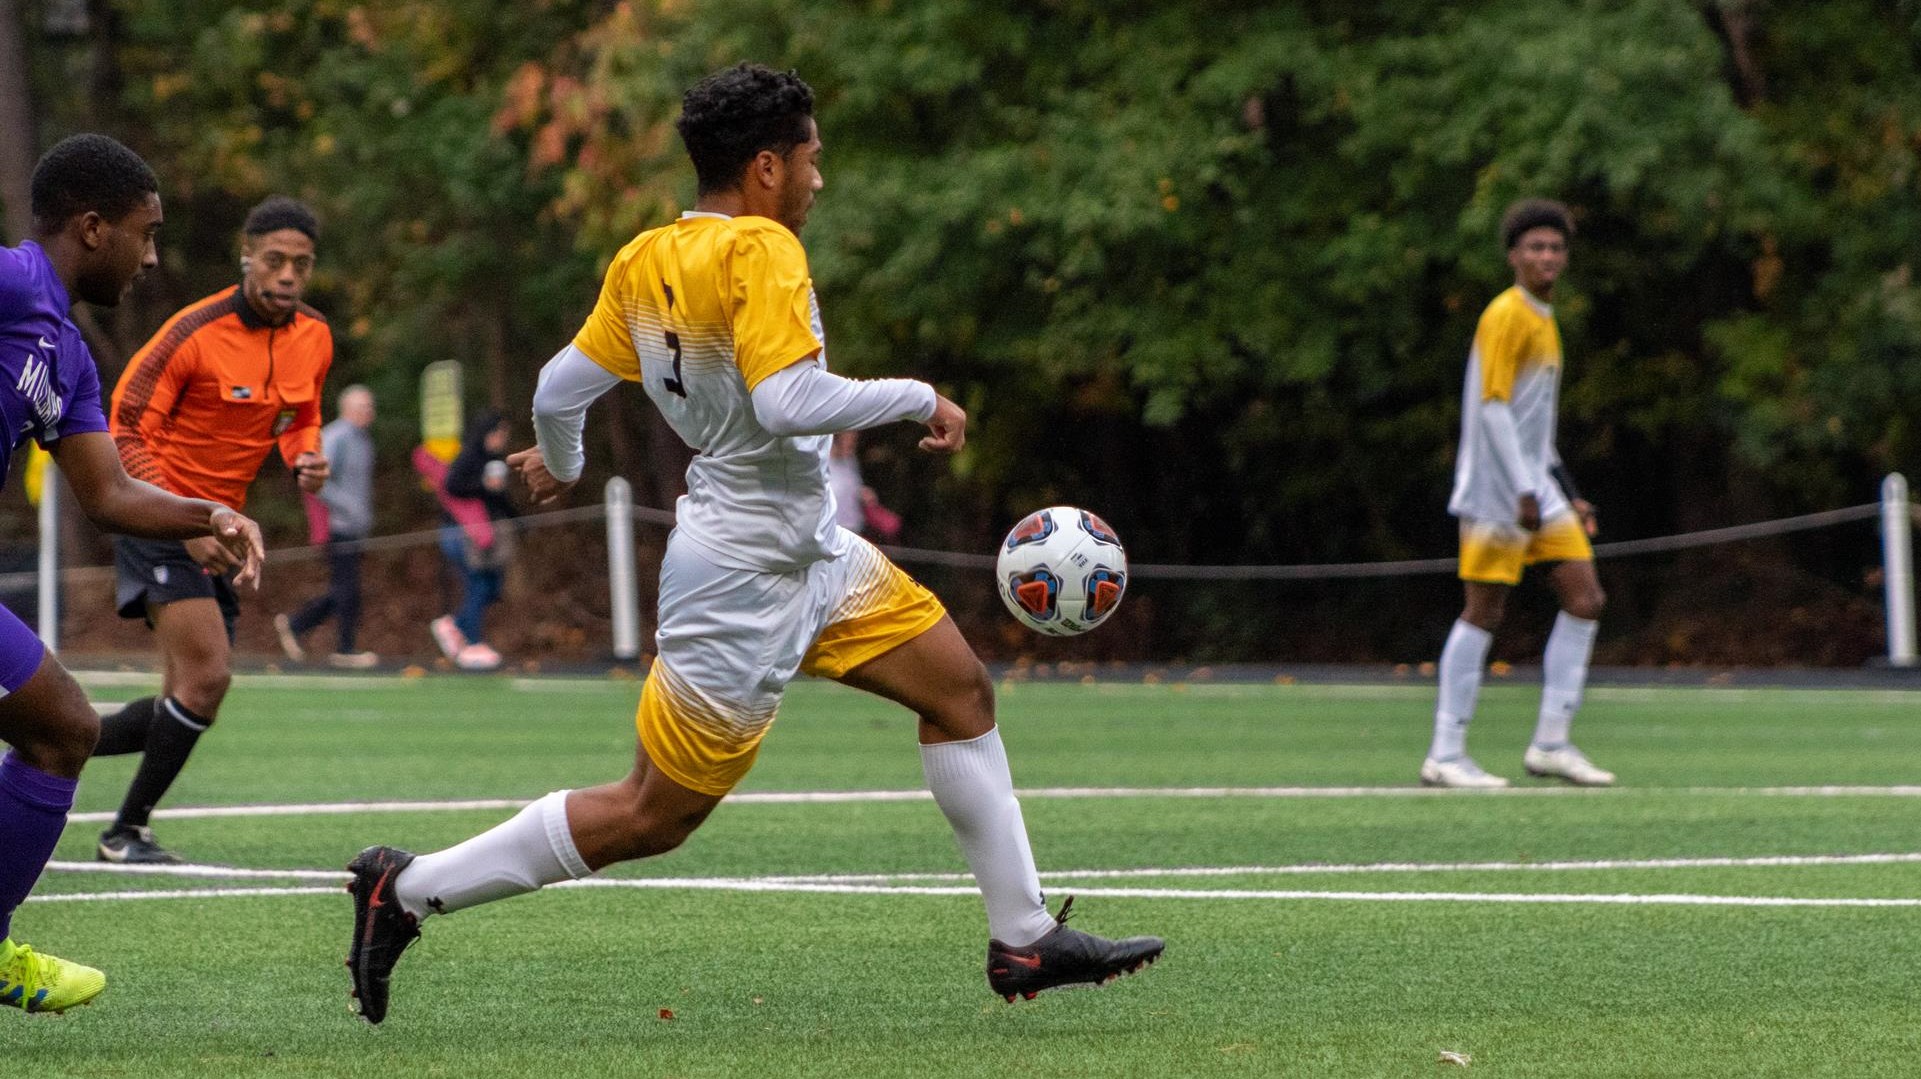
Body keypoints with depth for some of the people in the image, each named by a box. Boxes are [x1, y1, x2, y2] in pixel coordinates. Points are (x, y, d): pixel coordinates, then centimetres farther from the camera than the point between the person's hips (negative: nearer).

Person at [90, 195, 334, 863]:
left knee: (193, 698, 6)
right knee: (207, 676, -20)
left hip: (214, 530, 8)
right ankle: (127, 832, -7)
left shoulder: (314, 339, 2)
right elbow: (125, 431, -15)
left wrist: (308, 457, -5)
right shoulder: (196, 333, -18)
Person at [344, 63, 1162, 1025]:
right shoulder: (760, 250, -22)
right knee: (652, 819, -2)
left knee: (962, 691, 12)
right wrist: (918, 398, -19)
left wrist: (558, 464, 28)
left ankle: (1024, 941, 17)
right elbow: (789, 403, -33)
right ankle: (409, 889, 7)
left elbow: (559, 390, 6)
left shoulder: (644, 260, 3)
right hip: (747, 575, -10)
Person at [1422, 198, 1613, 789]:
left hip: (1537, 490, 9)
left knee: (1585, 600, 2)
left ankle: (1550, 744, 4)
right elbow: (1492, 407, -18)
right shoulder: (1506, 315, -10)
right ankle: (1445, 755, -4)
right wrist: (1524, 492, -22)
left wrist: (1568, 494, 22)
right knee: (1484, 611, -8)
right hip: (1495, 492, -9)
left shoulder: (1544, 321, 18)